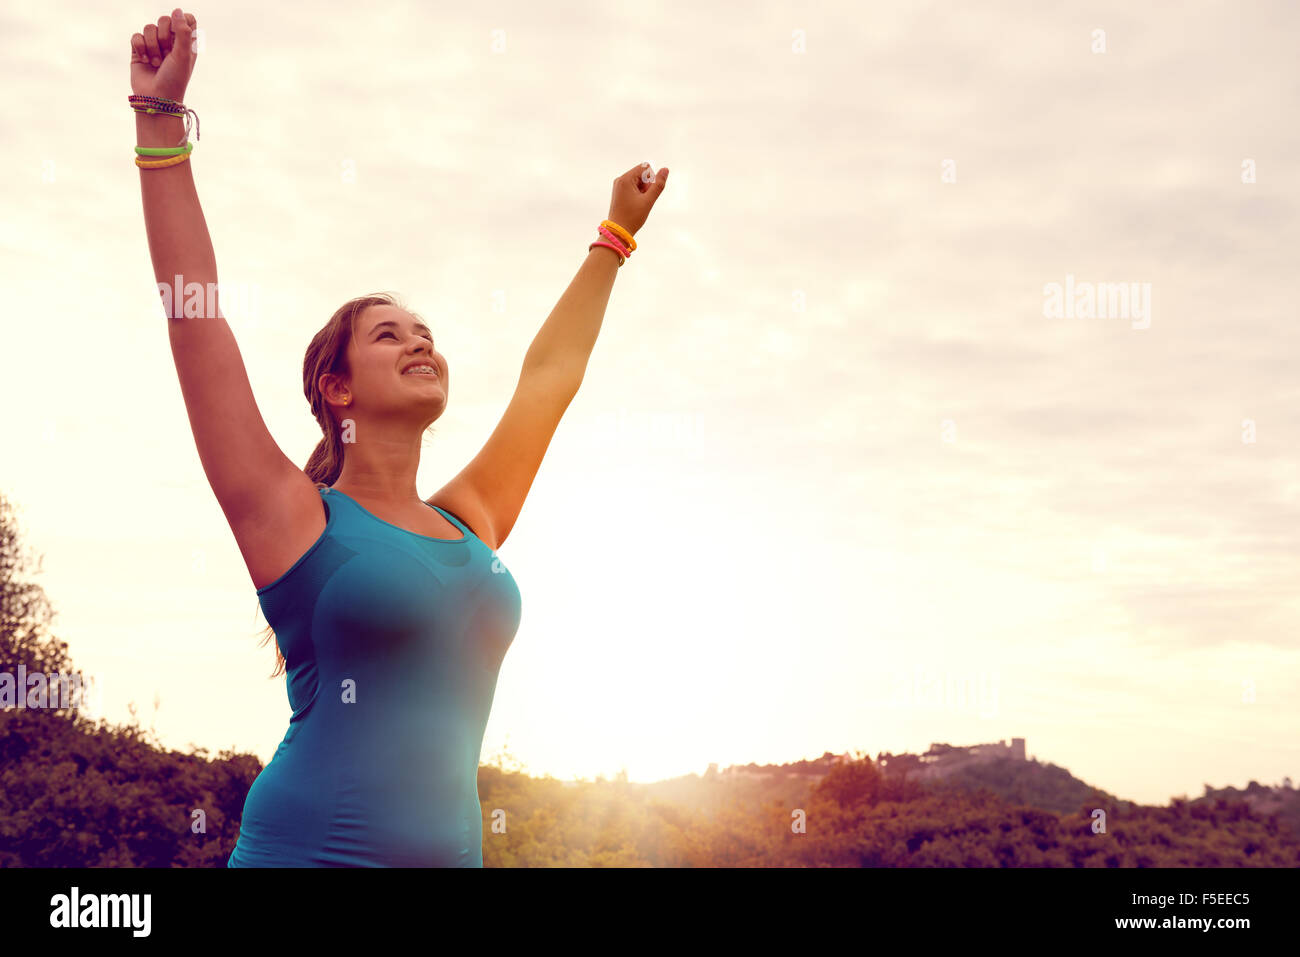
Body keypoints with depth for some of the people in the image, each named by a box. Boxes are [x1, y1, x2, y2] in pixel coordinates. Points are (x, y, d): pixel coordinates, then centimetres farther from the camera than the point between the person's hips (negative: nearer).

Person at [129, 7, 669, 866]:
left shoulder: (468, 522, 11)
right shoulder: (294, 516, -2)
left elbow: (551, 373, 20)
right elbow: (197, 315, -6)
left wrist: (615, 237, 29)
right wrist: (161, 124, -5)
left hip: (452, 847, 5)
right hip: (305, 849, -5)